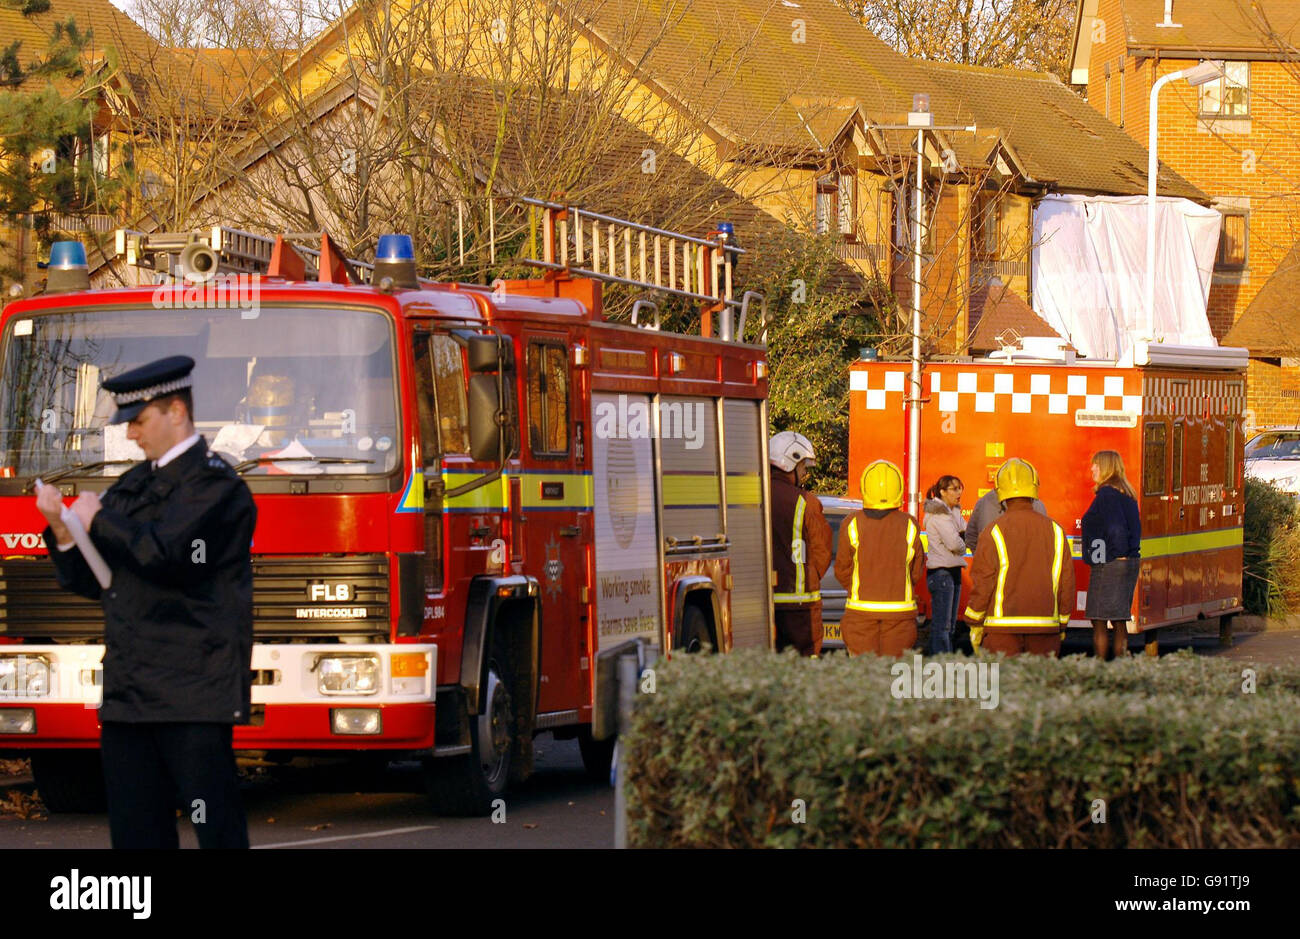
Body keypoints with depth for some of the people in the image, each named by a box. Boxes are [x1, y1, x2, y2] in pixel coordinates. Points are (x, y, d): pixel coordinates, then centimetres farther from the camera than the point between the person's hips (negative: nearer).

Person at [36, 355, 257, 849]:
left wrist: (98, 521, -6)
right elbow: (93, 582, 20)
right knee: (136, 833, 7)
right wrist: (63, 530, 2)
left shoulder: (213, 483, -6)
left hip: (192, 694, -8)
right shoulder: (132, 486, 19)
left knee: (217, 828, -7)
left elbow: (163, 554, -21)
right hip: (129, 696, 8)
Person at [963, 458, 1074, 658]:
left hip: (1003, 629, -3)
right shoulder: (1055, 531, 5)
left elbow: (982, 583, -4)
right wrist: (1062, 625, 18)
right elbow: (1067, 582, 8)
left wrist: (975, 625, 5)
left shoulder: (994, 531, -4)